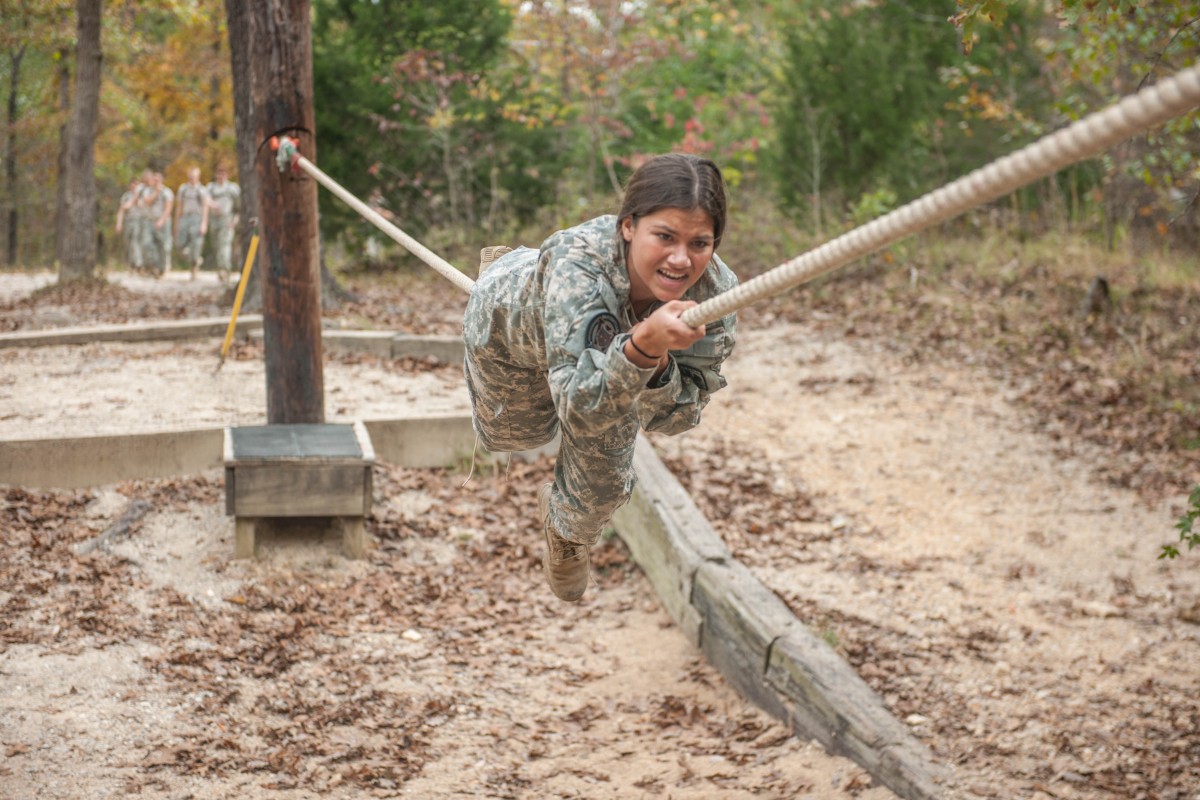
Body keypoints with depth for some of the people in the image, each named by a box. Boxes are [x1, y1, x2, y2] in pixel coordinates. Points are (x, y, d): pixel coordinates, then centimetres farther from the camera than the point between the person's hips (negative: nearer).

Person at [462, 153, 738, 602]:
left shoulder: (716, 294, -39)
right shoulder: (577, 264, -50)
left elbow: (674, 418, -31)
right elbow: (579, 411, -55)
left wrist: (656, 362, -51)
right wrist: (642, 344, -70)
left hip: (612, 333, 2)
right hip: (510, 315, -2)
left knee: (603, 485, 8)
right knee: (514, 432, 29)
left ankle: (568, 531, 47)